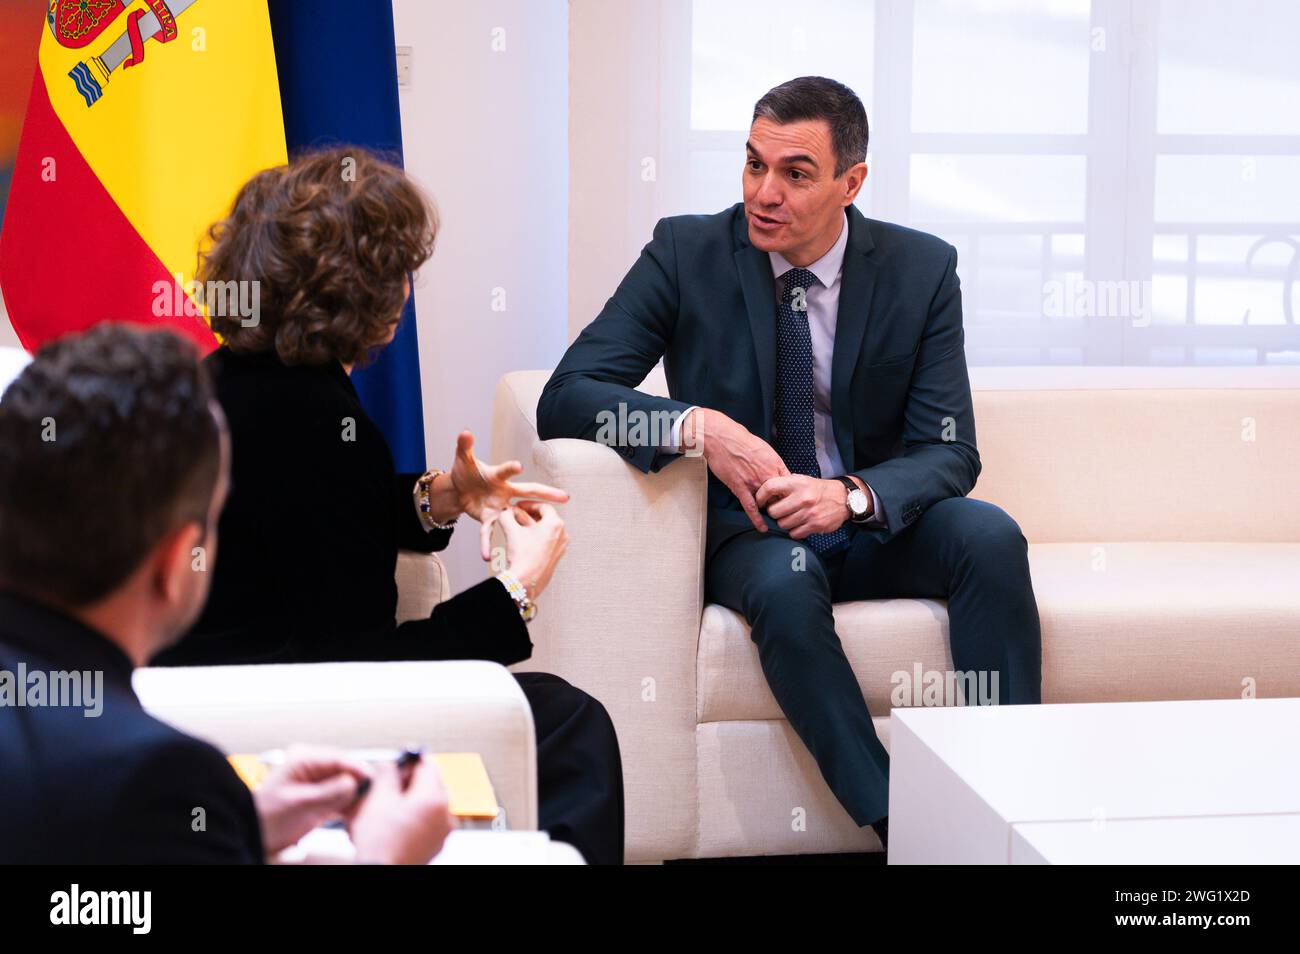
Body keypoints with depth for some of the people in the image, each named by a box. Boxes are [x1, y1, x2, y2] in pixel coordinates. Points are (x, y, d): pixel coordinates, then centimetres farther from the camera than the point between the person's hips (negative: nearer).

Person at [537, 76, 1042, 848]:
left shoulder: (922, 269, -4)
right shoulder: (686, 253, -7)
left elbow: (949, 452, -7)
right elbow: (565, 398, -13)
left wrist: (851, 494, -29)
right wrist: (697, 426, -32)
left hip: (875, 526, 2)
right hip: (747, 530, -2)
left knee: (990, 537, -28)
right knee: (784, 580, -36)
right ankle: (901, 822, -34)